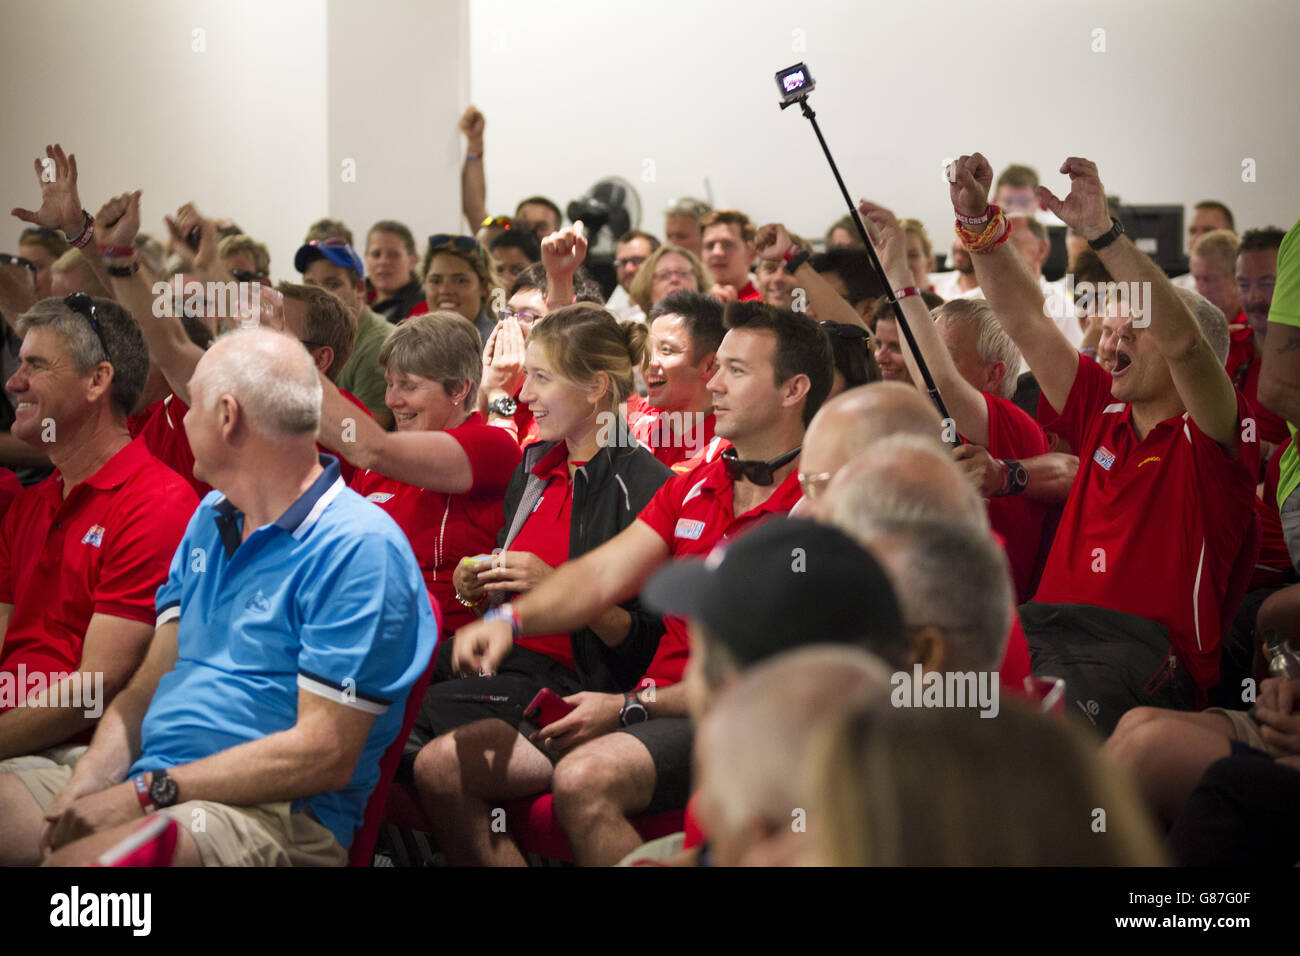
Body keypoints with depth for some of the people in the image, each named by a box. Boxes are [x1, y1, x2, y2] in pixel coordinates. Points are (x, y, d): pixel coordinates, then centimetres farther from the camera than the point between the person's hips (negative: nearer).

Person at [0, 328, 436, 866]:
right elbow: (149, 686, 16)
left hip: (275, 816, -8)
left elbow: (324, 755, -16)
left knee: (79, 859, -35)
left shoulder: (359, 549, -10)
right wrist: (82, 791, -3)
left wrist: (148, 792, -17)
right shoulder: (210, 521, 19)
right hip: (153, 786, 8)